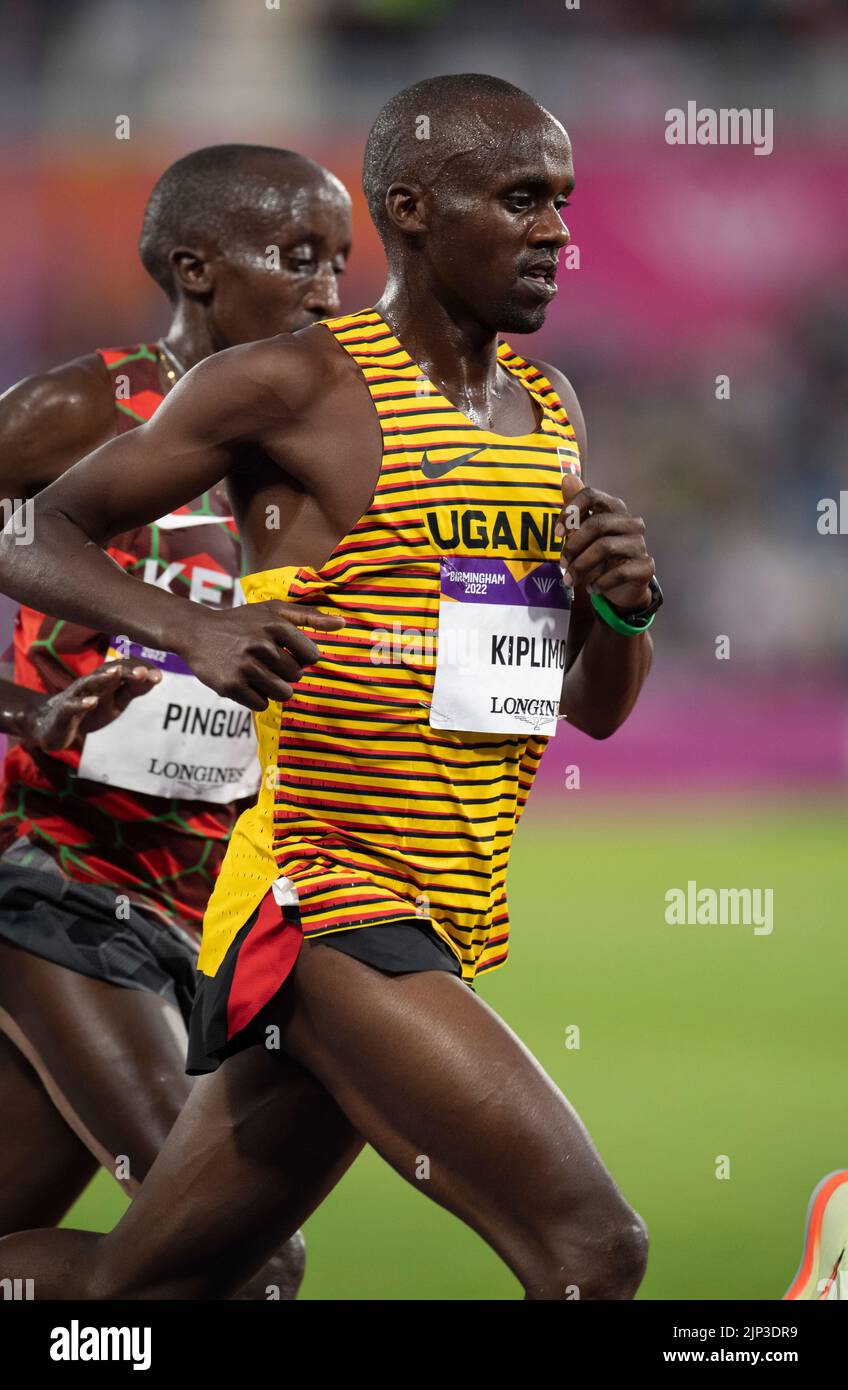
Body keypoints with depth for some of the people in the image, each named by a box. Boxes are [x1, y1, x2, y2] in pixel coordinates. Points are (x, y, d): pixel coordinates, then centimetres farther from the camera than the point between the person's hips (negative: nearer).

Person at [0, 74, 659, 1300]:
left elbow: (597, 708, 18)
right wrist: (192, 630, -21)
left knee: (148, 1278, 14)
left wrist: (625, 603, -4)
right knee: (592, 1253, -19)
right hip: (322, 910, -8)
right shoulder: (290, 387, -7)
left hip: (453, 921, 8)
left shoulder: (549, 407, 14)